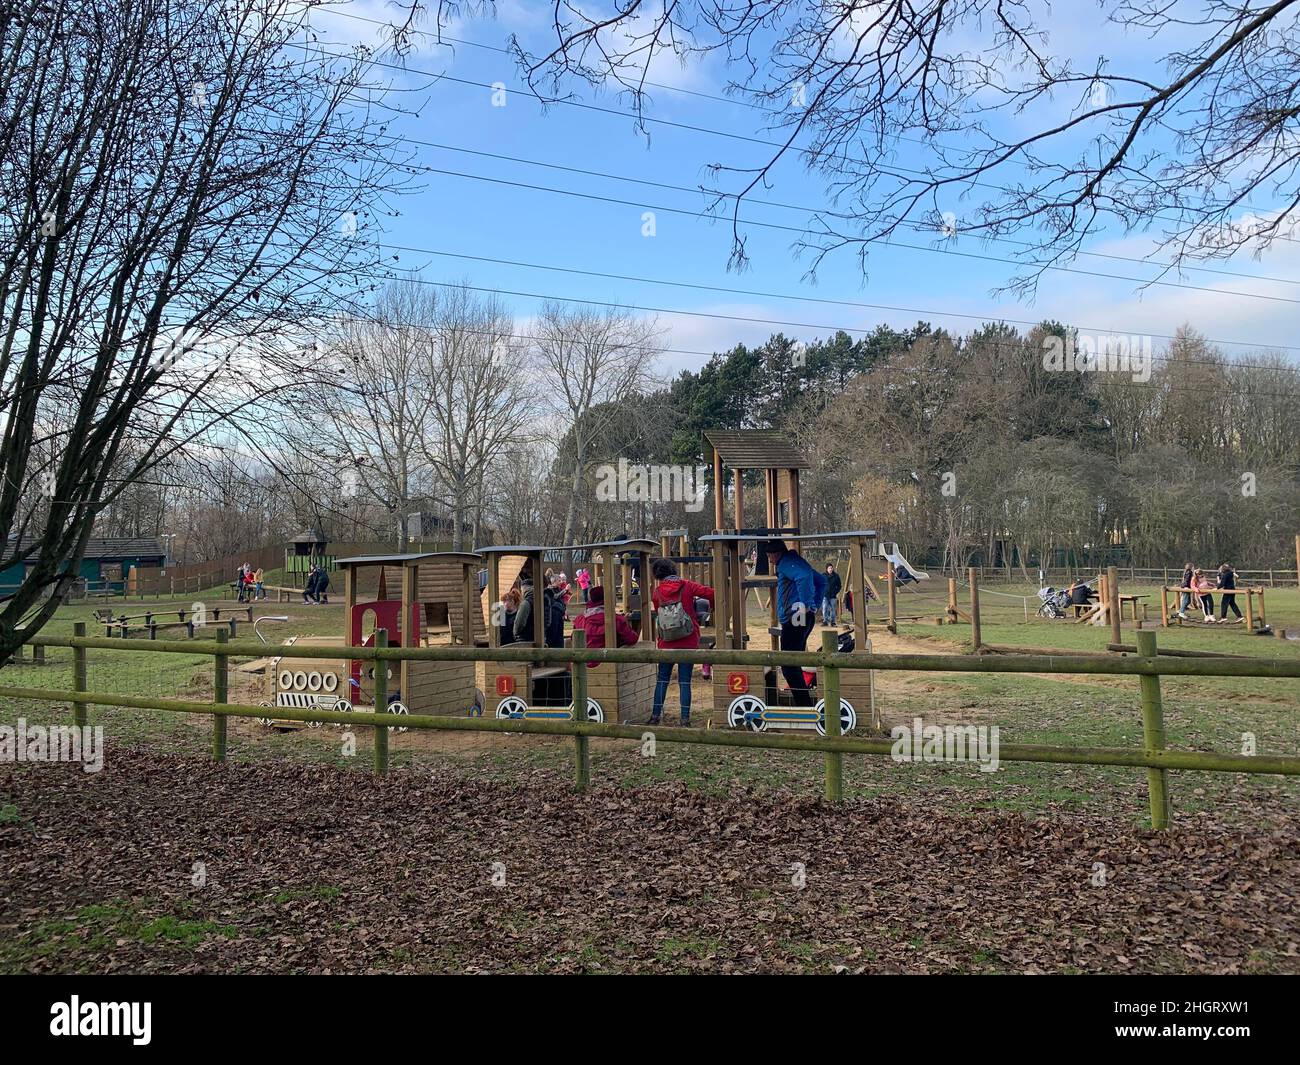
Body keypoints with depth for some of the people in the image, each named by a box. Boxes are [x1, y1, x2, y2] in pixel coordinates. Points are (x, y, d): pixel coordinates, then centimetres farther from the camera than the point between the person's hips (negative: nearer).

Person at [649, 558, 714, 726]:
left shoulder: (656, 593, -1)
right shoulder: (687, 586, -5)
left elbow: (658, 614, 8)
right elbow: (711, 594, -11)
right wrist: (712, 606, 11)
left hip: (666, 643, 1)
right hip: (688, 642, -1)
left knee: (662, 679, 15)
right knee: (684, 682, 4)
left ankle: (655, 716, 16)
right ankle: (685, 720, 3)